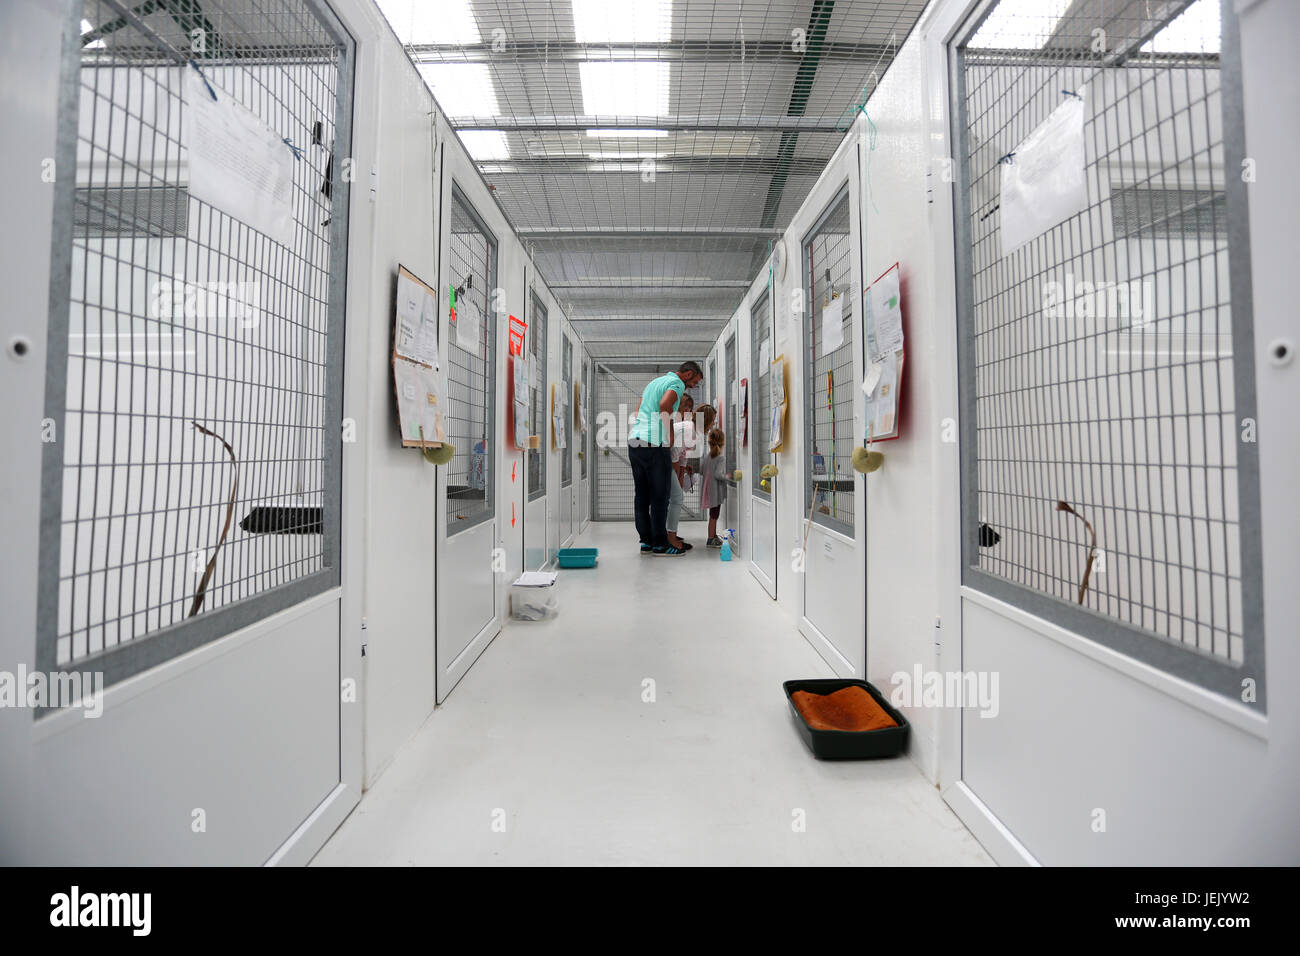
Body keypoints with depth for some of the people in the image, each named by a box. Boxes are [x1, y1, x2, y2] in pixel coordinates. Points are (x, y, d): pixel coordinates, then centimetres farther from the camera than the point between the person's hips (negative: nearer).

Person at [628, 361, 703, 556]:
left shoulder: (654, 382, 25)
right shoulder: (677, 383, -2)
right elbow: (665, 404, -22)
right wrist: (671, 434, -12)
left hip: (634, 438, 9)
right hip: (654, 444, -8)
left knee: (641, 494, 9)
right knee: (659, 495, -1)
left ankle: (646, 541, 15)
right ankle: (660, 544, 5)